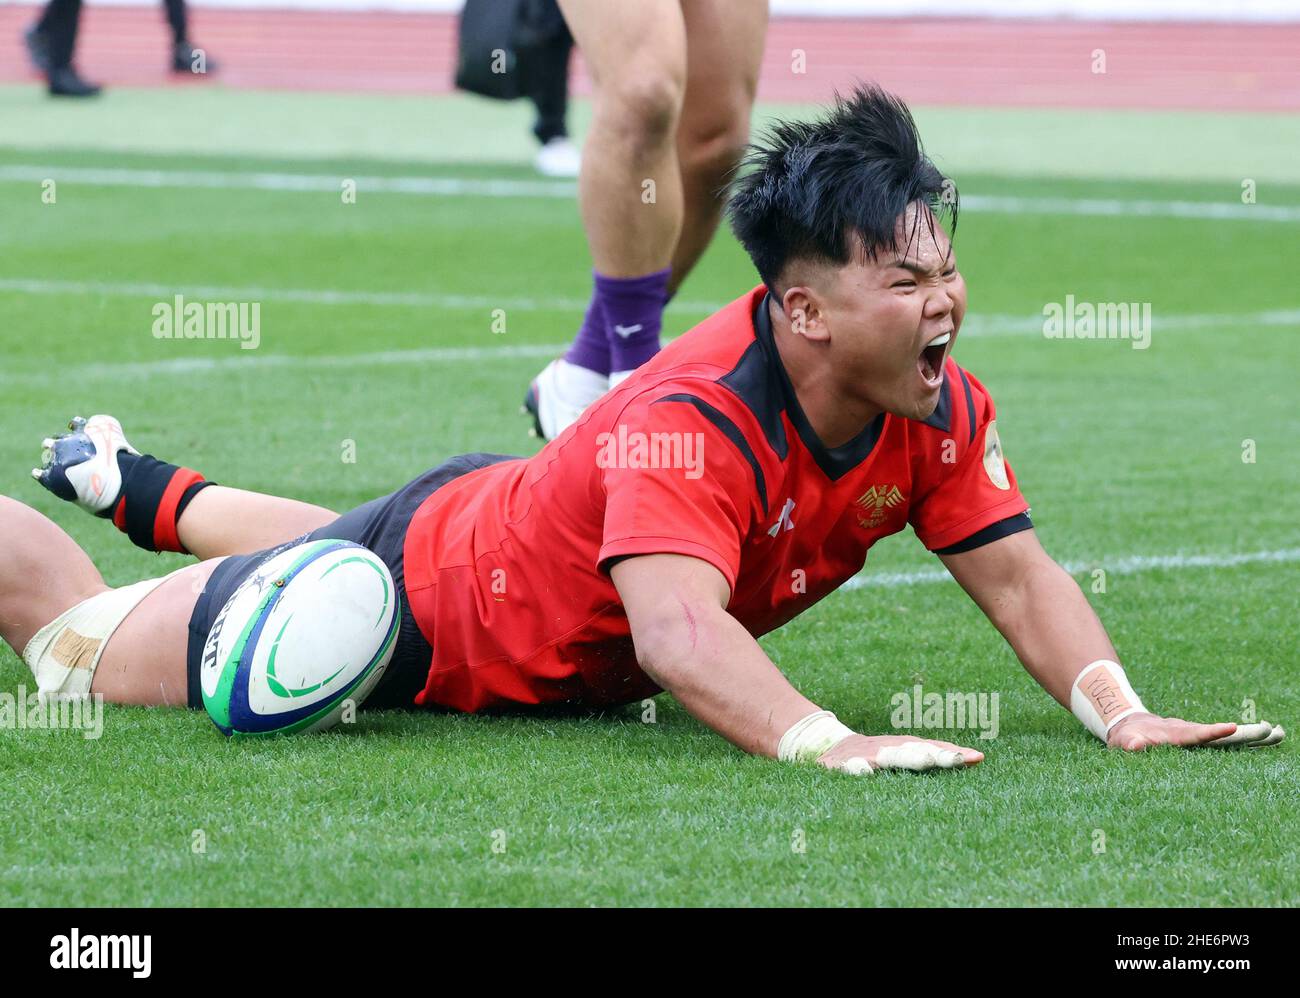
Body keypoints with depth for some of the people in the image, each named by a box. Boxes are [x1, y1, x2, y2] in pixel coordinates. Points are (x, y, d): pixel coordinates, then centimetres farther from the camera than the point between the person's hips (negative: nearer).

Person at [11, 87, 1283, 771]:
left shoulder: (937, 409, -21)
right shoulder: (695, 421, -44)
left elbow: (1015, 575, -16)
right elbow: (677, 632, -56)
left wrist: (1120, 713, -33)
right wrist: (829, 742, -70)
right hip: (421, 602, -9)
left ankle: (129, 482, 65)